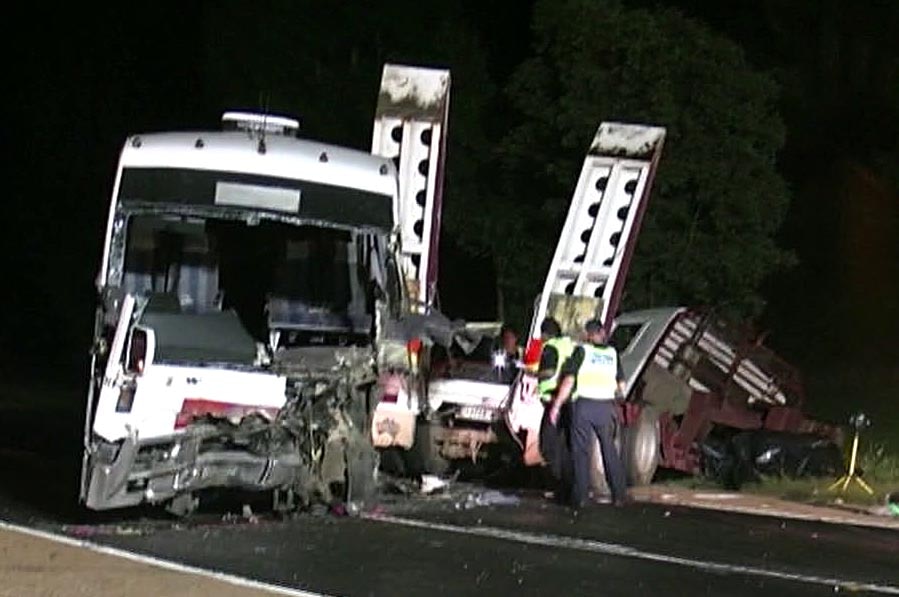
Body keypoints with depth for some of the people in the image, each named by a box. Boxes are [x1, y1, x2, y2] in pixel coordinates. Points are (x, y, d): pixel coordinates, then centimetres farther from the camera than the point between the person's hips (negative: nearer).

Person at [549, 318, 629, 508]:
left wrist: (556, 406, -3)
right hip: (606, 407, 3)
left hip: (584, 406, -3)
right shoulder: (613, 353, 10)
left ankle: (580, 496, -1)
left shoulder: (582, 351, -2)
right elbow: (621, 385, 16)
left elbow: (569, 381, -6)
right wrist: (619, 395, 38)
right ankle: (619, 494, 12)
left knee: (581, 451, 2)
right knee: (610, 451, 12)